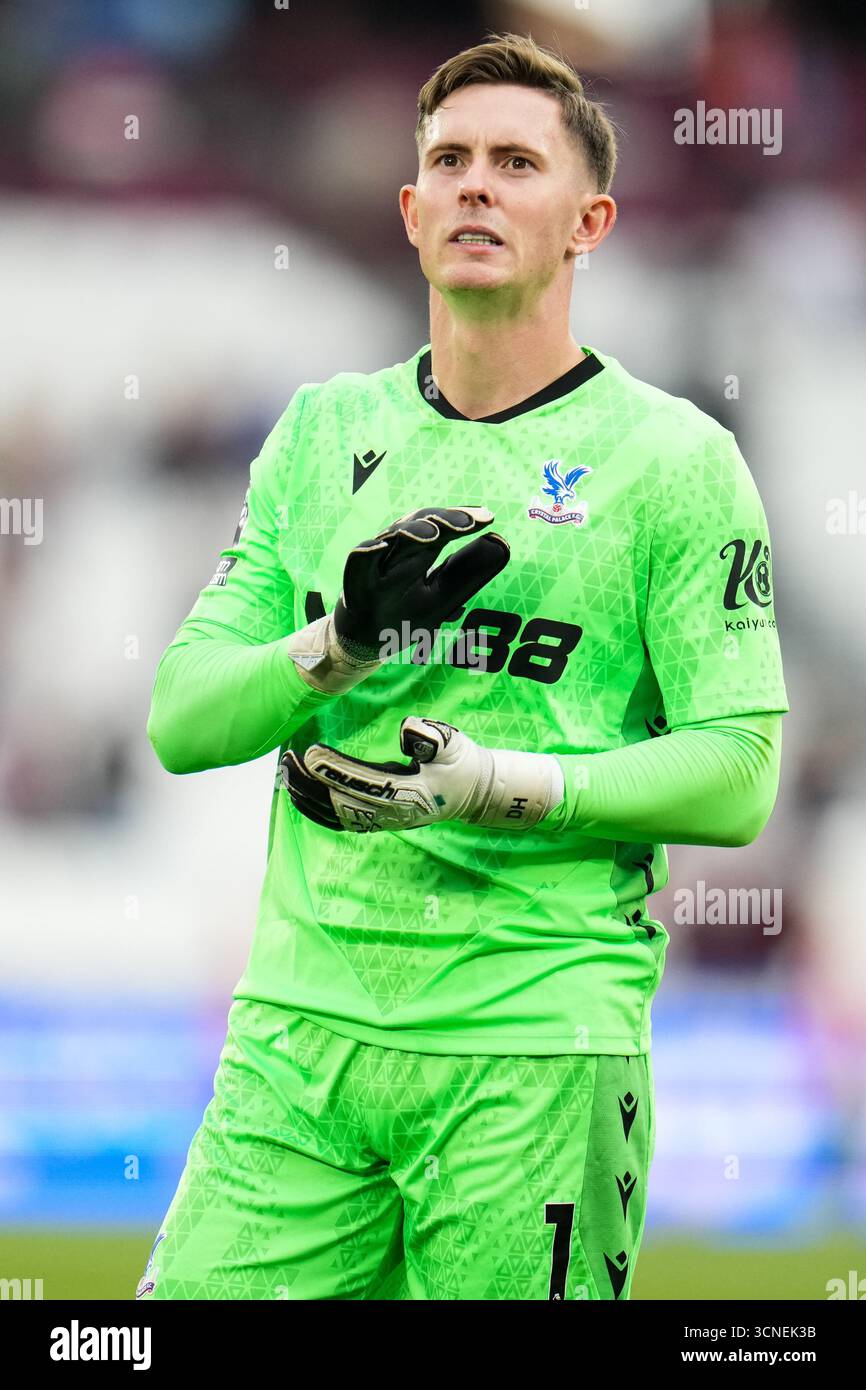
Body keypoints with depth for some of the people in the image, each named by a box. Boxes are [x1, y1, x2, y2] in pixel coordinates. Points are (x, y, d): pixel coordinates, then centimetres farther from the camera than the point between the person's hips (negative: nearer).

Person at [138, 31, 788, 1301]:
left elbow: (738, 778, -6)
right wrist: (340, 644, -11)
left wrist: (501, 787, -18)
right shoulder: (325, 430, 14)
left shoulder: (673, 457, 0)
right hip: (302, 1028, 3)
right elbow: (181, 718, 8)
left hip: (539, 1044, -3)